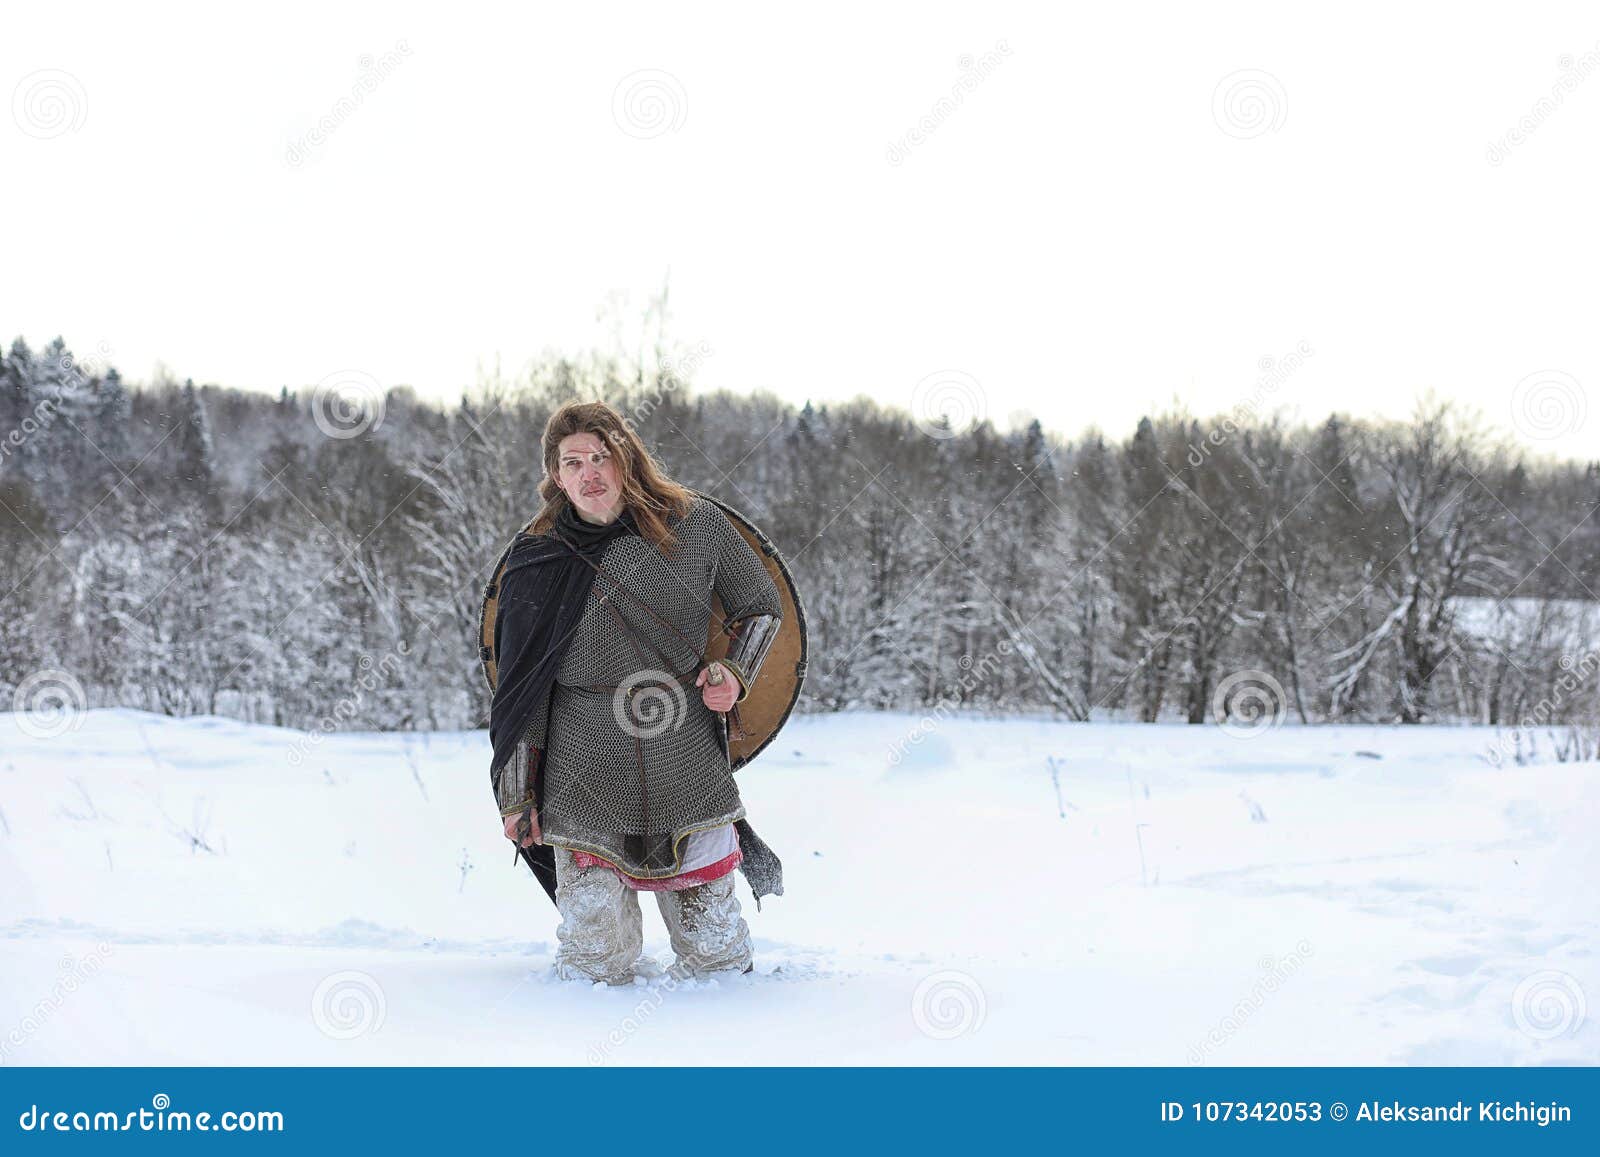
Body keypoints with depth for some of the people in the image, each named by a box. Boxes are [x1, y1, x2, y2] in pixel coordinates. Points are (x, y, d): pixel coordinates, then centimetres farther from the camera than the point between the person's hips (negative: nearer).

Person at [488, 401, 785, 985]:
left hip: (688, 763, 0)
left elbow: (761, 605, 13)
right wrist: (518, 794, 4)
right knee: (596, 964, 0)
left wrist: (734, 672, -4)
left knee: (716, 959, 3)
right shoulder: (539, 559, 0)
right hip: (584, 777, 0)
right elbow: (523, 685, 5)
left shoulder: (695, 525, -1)